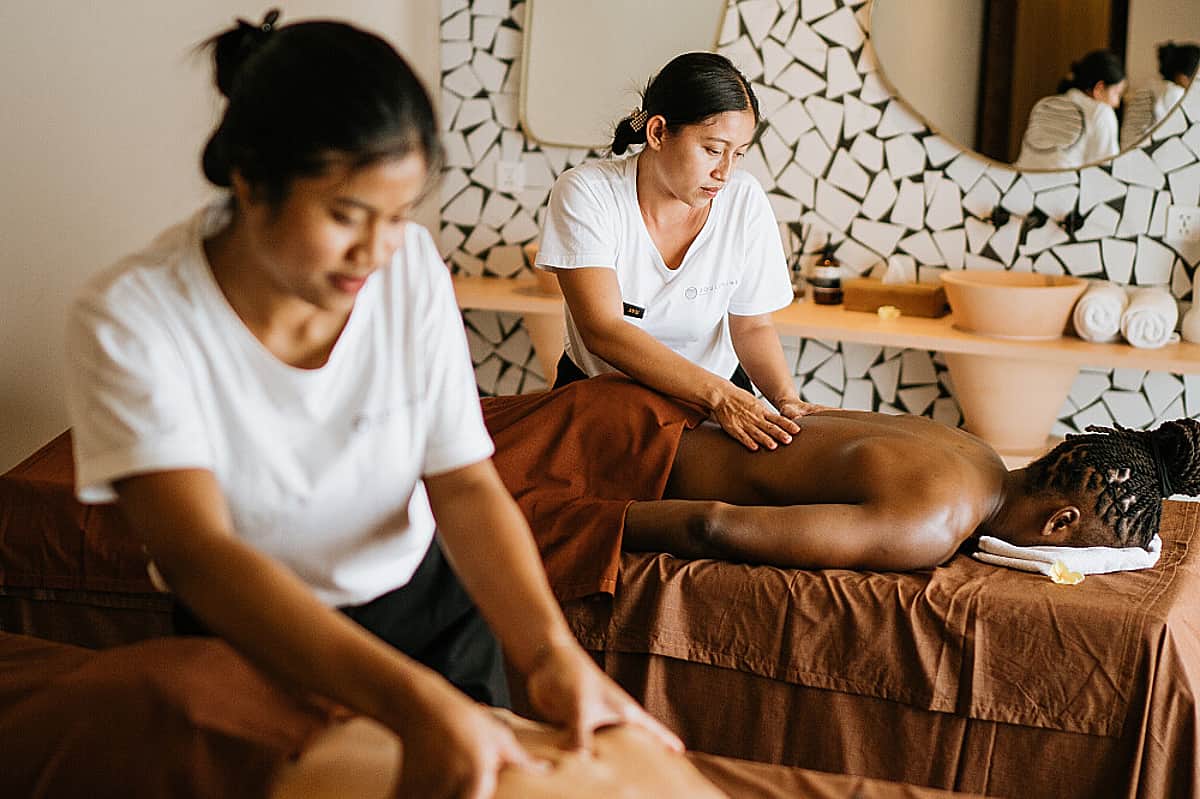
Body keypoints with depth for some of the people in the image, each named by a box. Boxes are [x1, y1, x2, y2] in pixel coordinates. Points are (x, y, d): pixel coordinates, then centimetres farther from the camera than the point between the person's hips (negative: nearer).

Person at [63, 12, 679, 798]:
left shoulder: (411, 266, -17)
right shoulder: (131, 316, -28)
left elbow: (466, 486, -18)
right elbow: (197, 553, -38)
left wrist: (550, 649, -37)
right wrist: (416, 701, -51)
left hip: (424, 601, 3)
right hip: (254, 637, -2)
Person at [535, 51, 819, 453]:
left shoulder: (744, 199, -10)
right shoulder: (586, 192, -19)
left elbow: (752, 327, -2)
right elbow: (601, 329, -28)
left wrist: (786, 399, -23)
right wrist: (718, 394, -38)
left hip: (722, 398, 2)